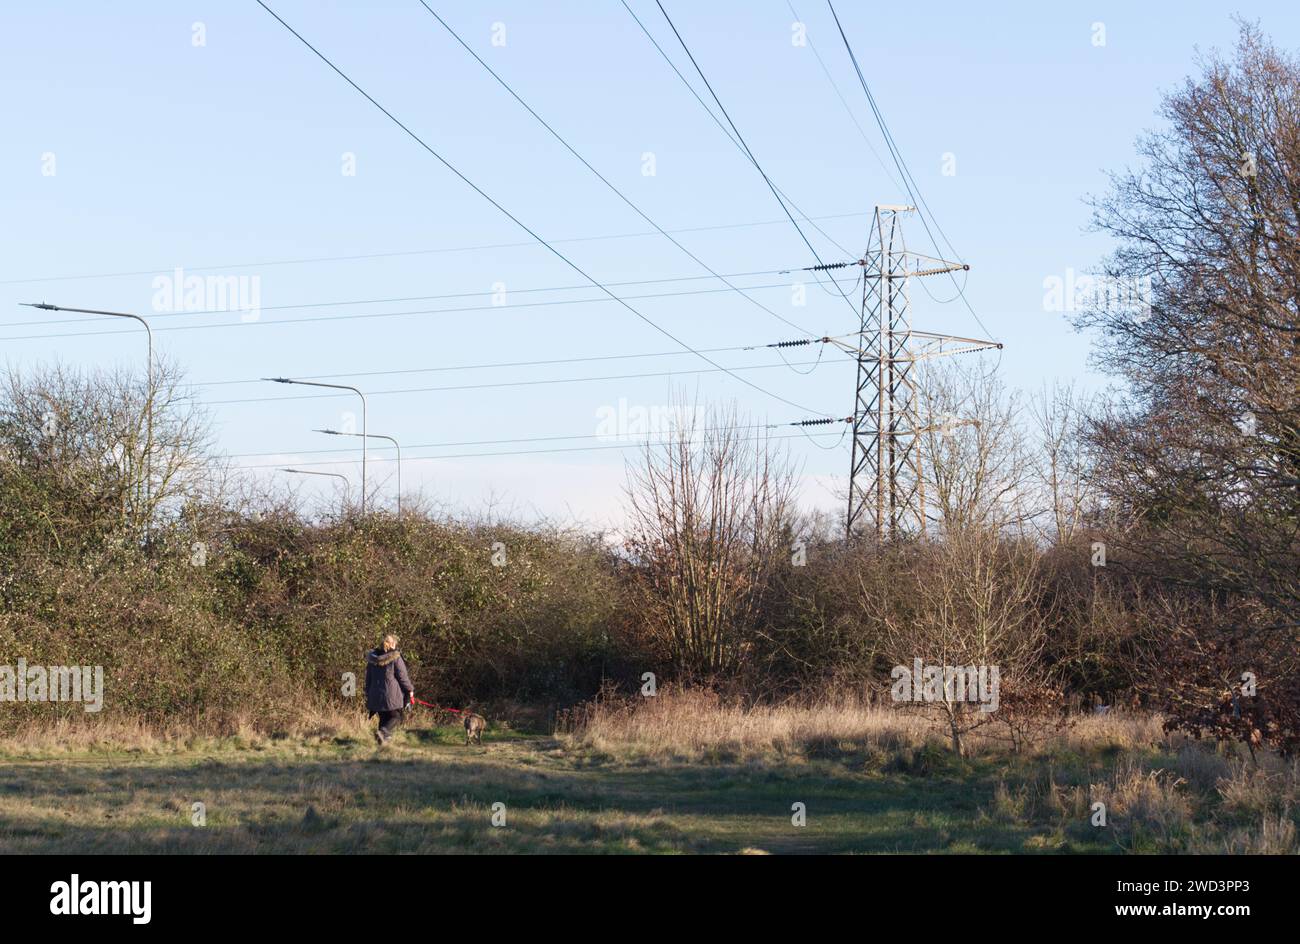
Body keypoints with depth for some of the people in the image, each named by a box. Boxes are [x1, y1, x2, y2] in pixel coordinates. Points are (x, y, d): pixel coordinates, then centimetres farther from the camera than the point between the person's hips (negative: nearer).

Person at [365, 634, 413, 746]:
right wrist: (410, 690, 5)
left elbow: (368, 678, 13)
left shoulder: (372, 659, 8)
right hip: (392, 694, -5)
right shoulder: (396, 658, -9)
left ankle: (385, 737, 8)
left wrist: (368, 695, 20)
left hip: (376, 694, 5)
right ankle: (383, 732, -19)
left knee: (383, 718, 15)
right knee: (395, 716, 5)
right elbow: (402, 676, -7)